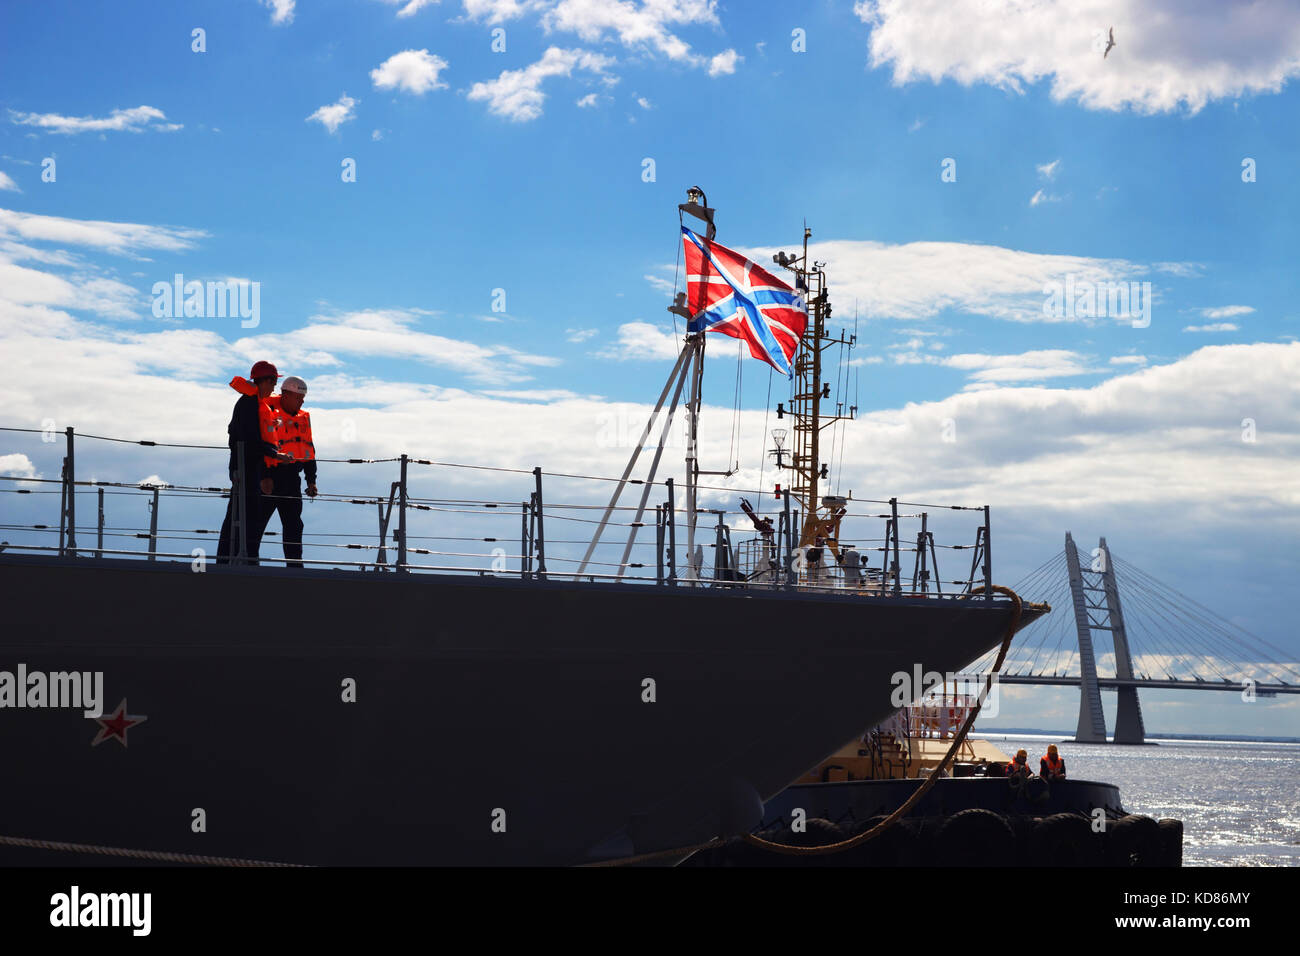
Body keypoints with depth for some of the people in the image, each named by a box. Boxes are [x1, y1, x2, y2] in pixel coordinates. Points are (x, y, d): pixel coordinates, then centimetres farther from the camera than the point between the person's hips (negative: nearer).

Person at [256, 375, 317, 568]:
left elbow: (309, 449, 20)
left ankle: (295, 566, 14)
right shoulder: (269, 414, -9)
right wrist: (264, 477, -20)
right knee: (258, 522, -4)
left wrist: (311, 480, 16)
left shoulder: (303, 418, 15)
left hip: (292, 479, 7)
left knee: (294, 526, 9)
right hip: (271, 477, -7)